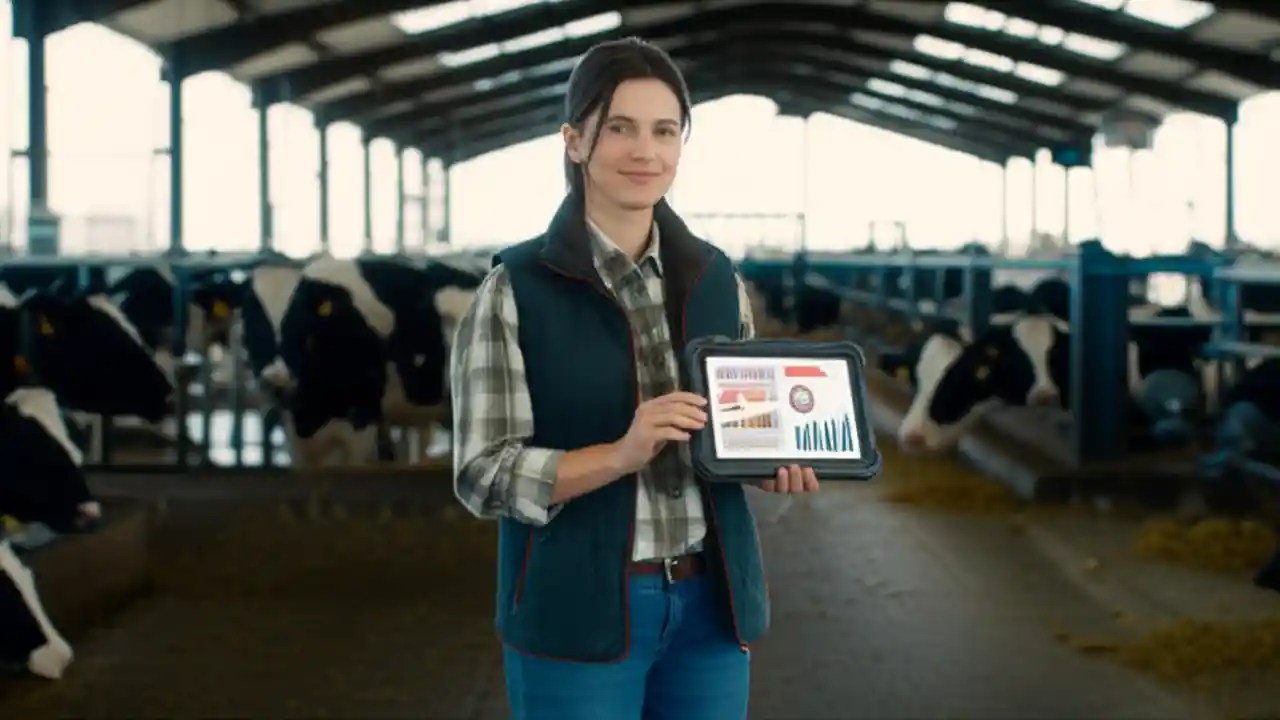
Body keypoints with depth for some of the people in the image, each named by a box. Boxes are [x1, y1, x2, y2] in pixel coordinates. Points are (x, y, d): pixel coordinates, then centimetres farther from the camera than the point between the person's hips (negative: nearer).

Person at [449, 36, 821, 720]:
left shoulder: (716, 278, 6)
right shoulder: (516, 290, -8)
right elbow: (484, 476, -10)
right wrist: (620, 454, -24)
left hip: (710, 604, 4)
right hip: (579, 613, -4)